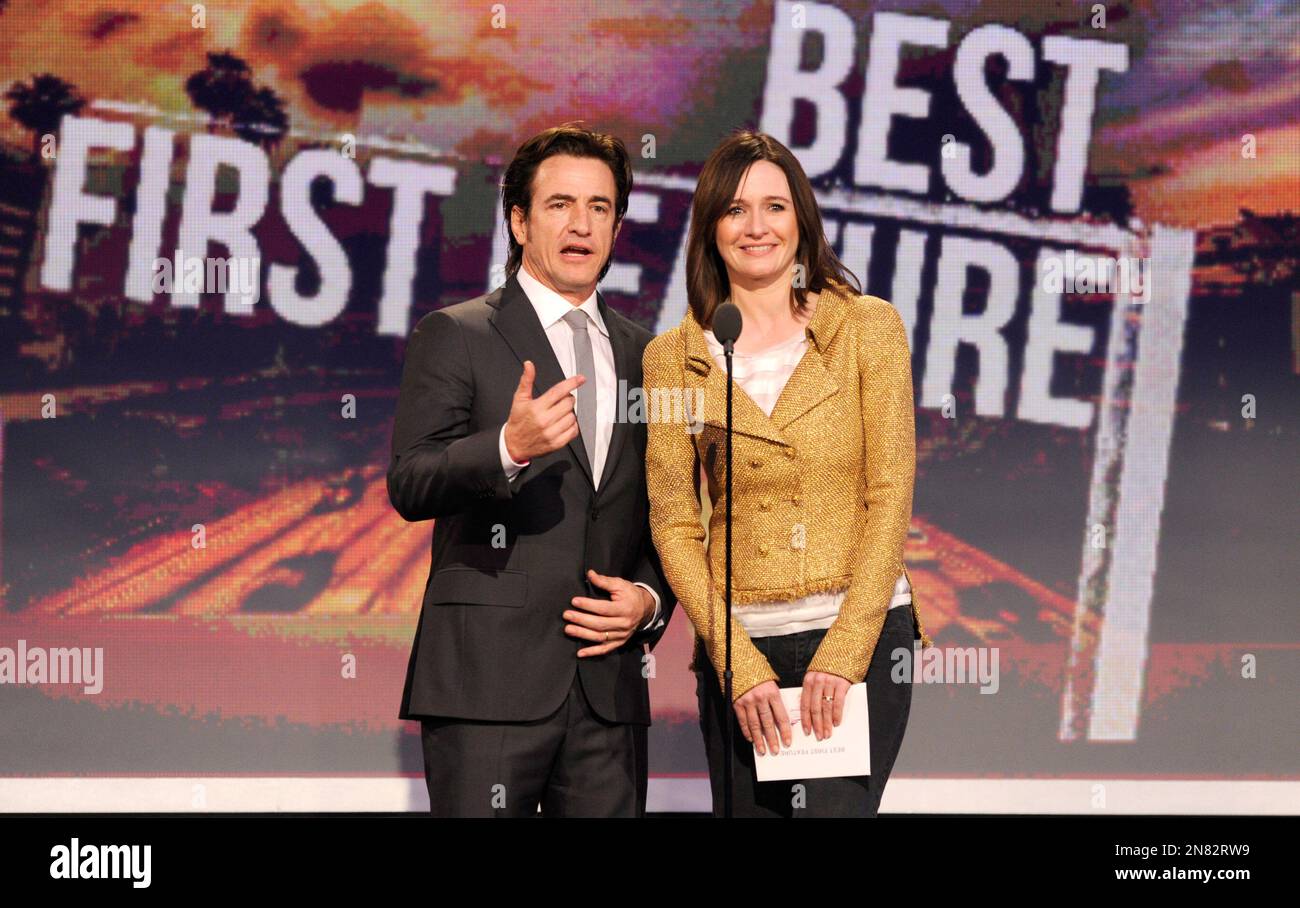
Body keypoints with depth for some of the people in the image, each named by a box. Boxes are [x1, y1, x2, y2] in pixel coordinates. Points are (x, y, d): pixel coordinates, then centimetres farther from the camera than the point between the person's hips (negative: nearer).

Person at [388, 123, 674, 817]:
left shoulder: (640, 355, 17)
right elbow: (409, 487, -8)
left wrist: (651, 597, 4)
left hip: (609, 683, 4)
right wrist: (510, 447, -26)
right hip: (488, 680, -4)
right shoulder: (455, 336, 3)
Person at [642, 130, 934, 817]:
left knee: (832, 808, -17)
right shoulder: (674, 357, 6)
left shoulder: (868, 326, 3)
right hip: (737, 647, 2)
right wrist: (738, 665, -8)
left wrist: (842, 652, -10)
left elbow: (890, 495, -2)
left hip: (862, 633, -2)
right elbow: (674, 525, 3)